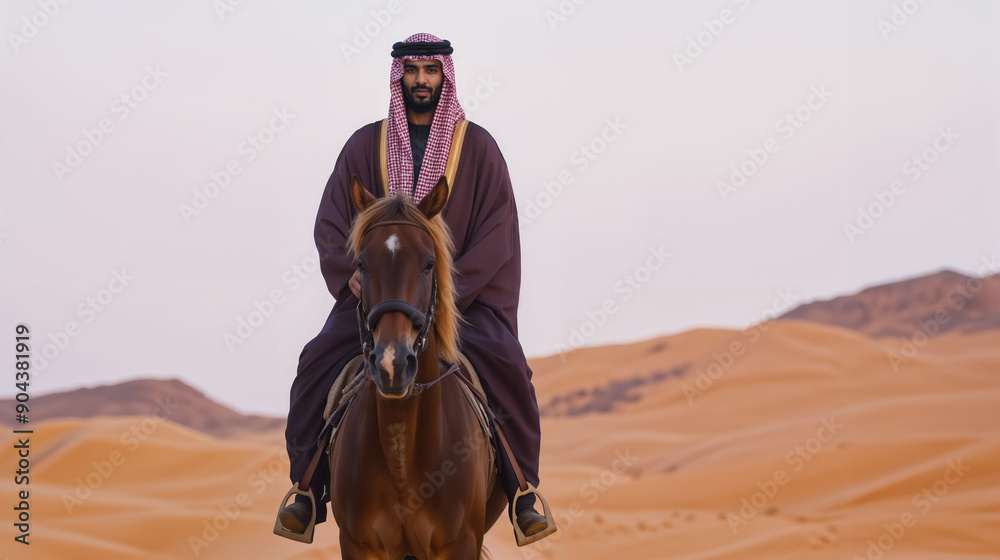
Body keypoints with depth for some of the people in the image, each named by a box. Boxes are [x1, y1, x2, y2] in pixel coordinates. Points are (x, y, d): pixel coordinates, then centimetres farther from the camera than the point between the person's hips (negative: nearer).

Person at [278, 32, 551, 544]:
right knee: (317, 362, -21)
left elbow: (497, 230, -3)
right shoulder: (365, 145, 7)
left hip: (464, 292, -1)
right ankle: (306, 488, -8)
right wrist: (352, 272, -12)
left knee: (505, 363, -27)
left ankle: (523, 488, -13)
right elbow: (330, 223, 8)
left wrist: (450, 286, -17)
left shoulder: (477, 146, 3)